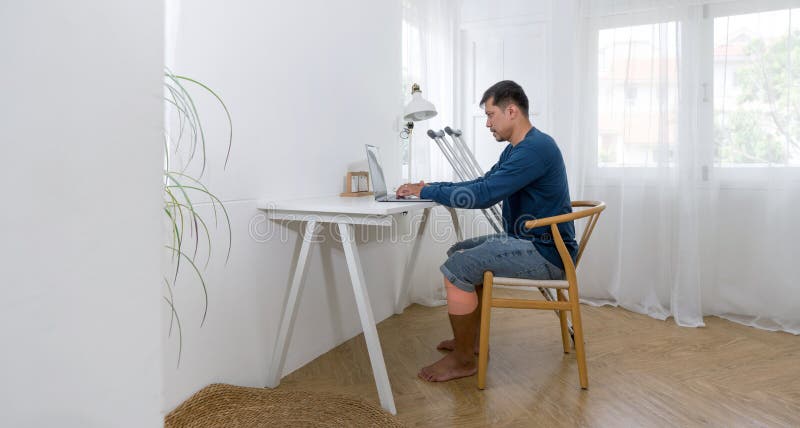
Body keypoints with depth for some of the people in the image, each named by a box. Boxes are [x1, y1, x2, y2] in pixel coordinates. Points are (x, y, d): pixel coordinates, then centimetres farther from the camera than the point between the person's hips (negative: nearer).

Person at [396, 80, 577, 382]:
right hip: (527, 241, 11)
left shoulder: (536, 148, -20)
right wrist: (431, 187, 3)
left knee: (456, 268, -19)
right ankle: (471, 338, 24)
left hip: (546, 252, -11)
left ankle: (464, 360, -4)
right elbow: (482, 184, 16)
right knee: (459, 252, 17)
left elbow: (483, 196, -26)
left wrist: (427, 191, -16)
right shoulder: (516, 149, 14)